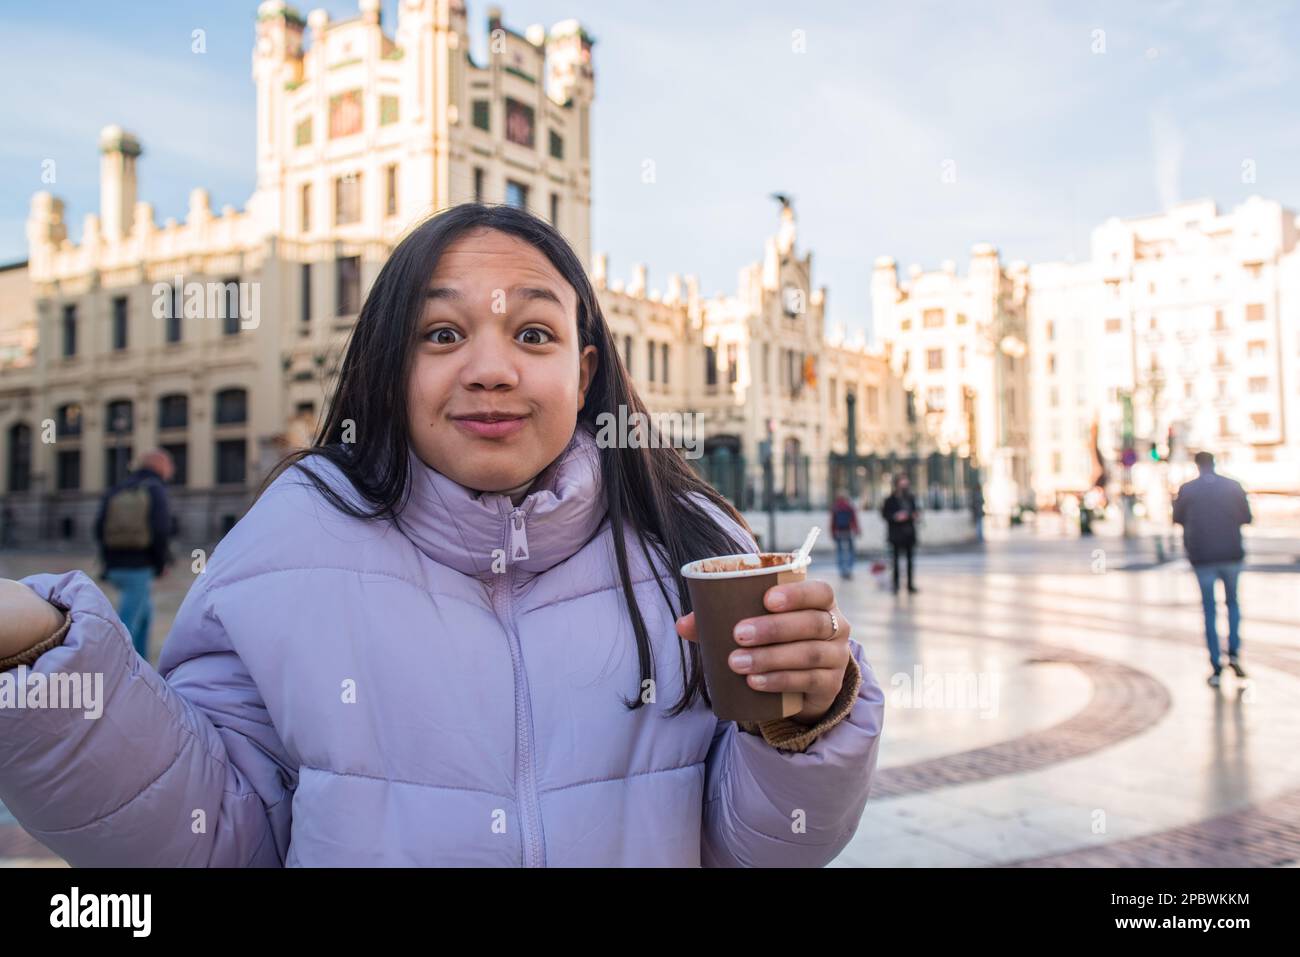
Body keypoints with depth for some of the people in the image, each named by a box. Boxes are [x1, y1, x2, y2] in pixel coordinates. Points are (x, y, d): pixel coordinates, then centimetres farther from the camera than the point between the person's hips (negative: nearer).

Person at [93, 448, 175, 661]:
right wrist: (161, 563, -1)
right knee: (127, 623, -5)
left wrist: (107, 559, 12)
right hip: (140, 567, -6)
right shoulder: (156, 490, -3)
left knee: (145, 611, 22)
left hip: (115, 566, 6)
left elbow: (99, 527, 3)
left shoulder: (115, 491, 12)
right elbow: (161, 529, -13)